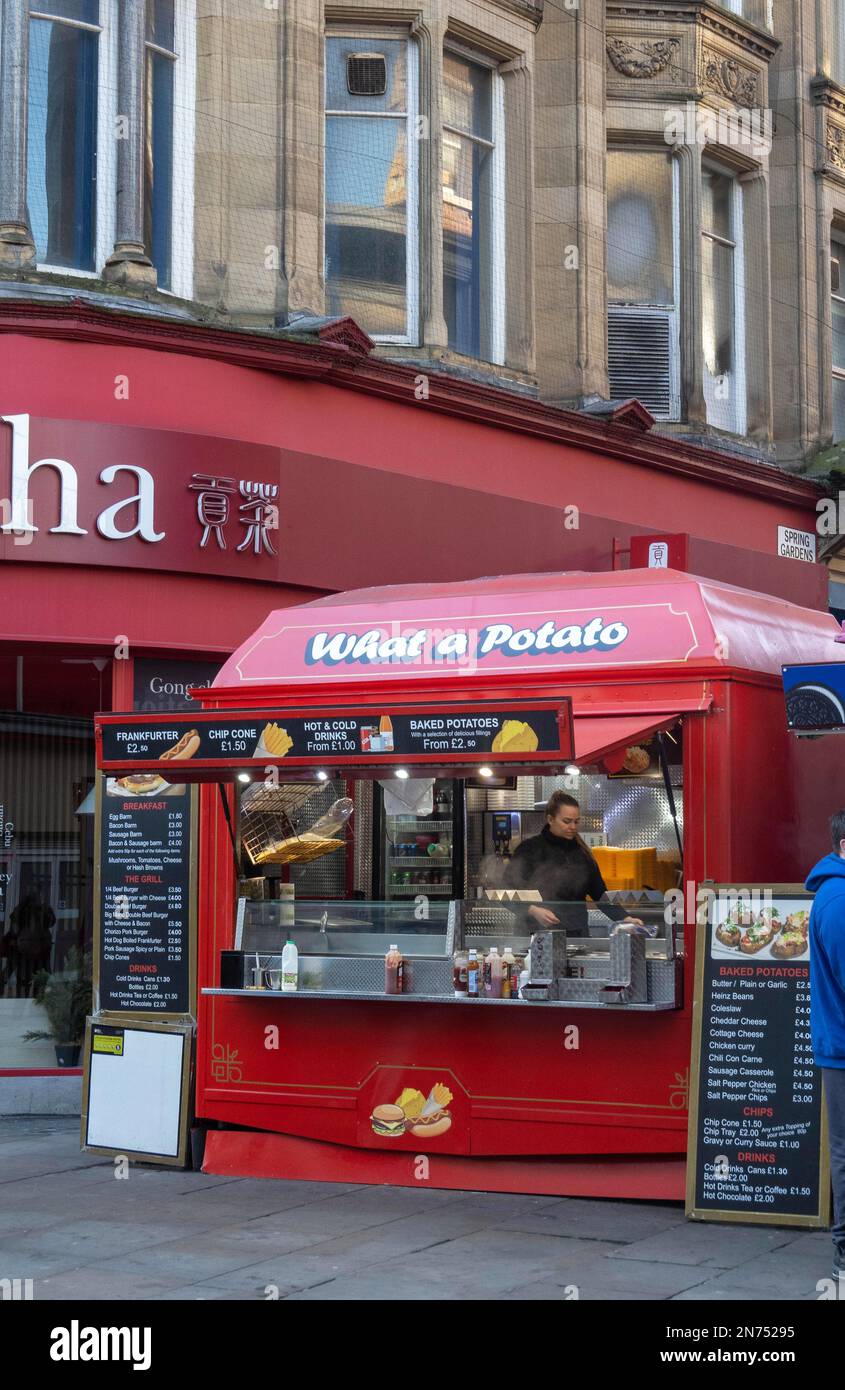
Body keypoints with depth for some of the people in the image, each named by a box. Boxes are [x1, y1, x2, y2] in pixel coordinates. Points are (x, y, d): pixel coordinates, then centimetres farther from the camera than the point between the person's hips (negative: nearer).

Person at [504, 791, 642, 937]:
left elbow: (600, 893, 11)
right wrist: (533, 911, -22)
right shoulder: (529, 850, -4)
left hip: (577, 934, 4)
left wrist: (625, 918, -2)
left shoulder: (582, 853, 10)